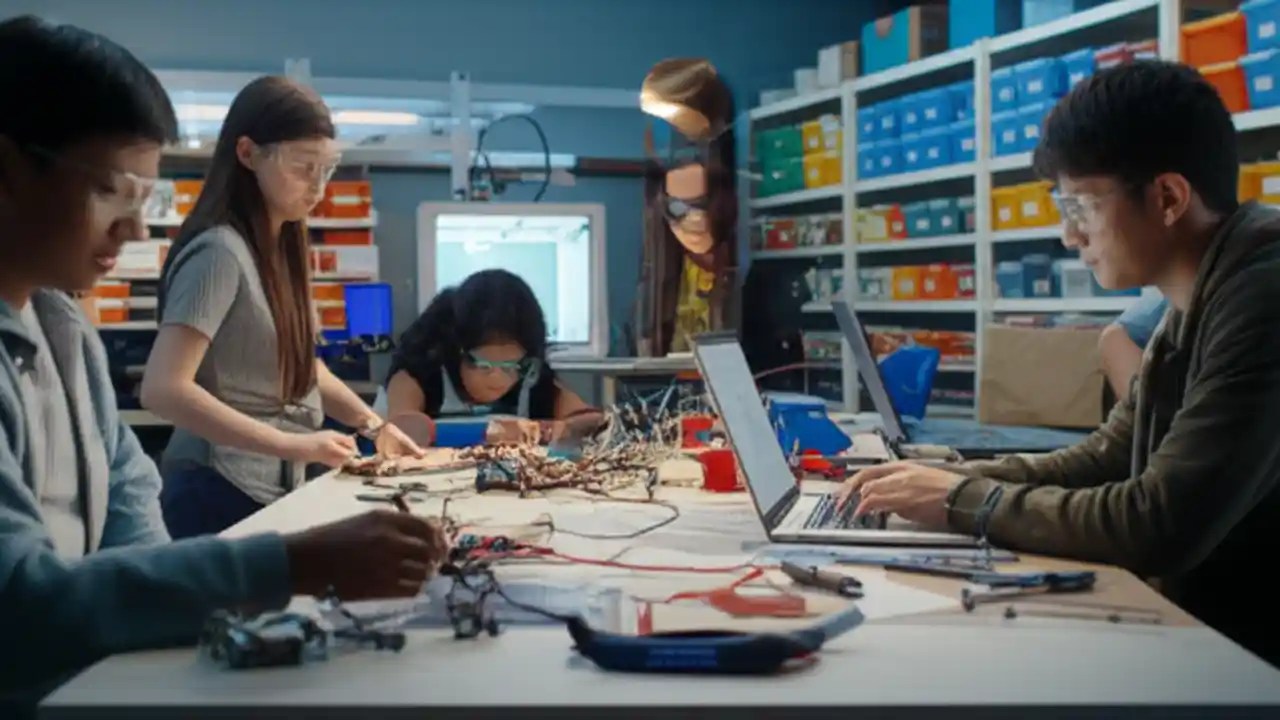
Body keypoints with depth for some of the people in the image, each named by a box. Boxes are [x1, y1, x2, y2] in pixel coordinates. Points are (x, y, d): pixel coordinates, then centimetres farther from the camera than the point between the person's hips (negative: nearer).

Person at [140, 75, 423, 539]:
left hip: (276, 490, 8)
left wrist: (375, 426, 10)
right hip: (222, 496, -8)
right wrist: (293, 445, -28)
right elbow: (163, 389, -27)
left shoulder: (281, 247, 8)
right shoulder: (220, 252, -18)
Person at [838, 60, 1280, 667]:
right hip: (1194, 618, 8)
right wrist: (948, 479, 2)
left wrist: (965, 501, -14)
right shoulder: (1200, 303, 8)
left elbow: (1162, 527, -27)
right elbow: (1105, 460, 15)